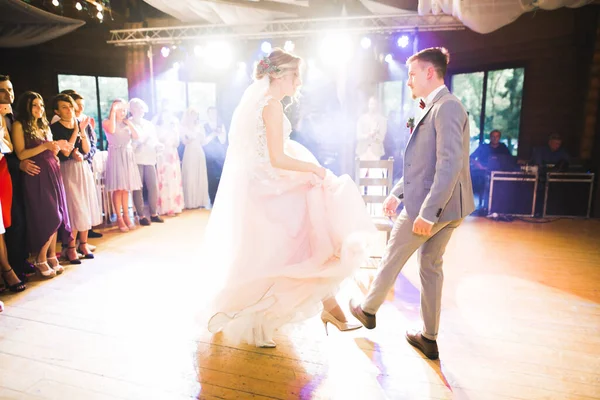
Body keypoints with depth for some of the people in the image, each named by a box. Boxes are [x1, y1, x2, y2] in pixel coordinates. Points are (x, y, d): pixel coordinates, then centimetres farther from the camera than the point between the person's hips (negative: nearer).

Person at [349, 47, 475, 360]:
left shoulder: (447, 106, -16)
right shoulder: (435, 108, 15)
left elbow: (450, 164, -26)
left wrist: (427, 212, -28)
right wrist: (397, 192, 22)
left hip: (431, 206, -9)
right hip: (448, 208, 9)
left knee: (392, 259, 9)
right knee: (431, 266, 15)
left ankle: (368, 310, 31)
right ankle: (429, 338, 27)